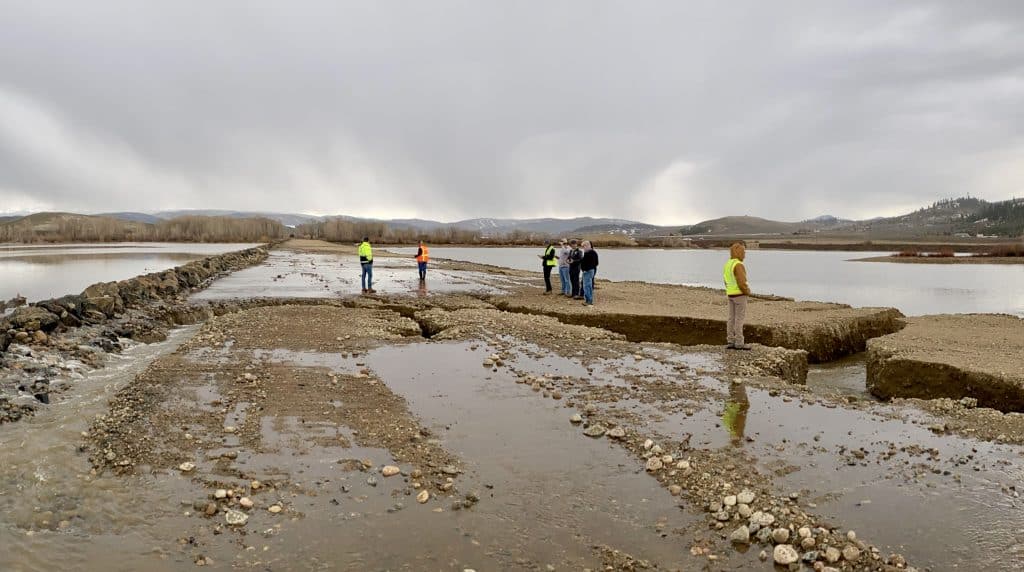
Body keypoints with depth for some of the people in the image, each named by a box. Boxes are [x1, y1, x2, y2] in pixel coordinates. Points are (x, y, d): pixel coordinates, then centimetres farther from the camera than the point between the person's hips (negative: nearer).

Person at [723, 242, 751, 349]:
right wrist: (747, 292, -5)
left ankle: (730, 342, 10)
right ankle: (739, 343, -1)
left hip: (731, 294, 9)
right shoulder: (738, 265, -19)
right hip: (739, 294, -9)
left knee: (732, 318, 9)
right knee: (740, 318, -4)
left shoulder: (728, 264, 10)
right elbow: (741, 283, -24)